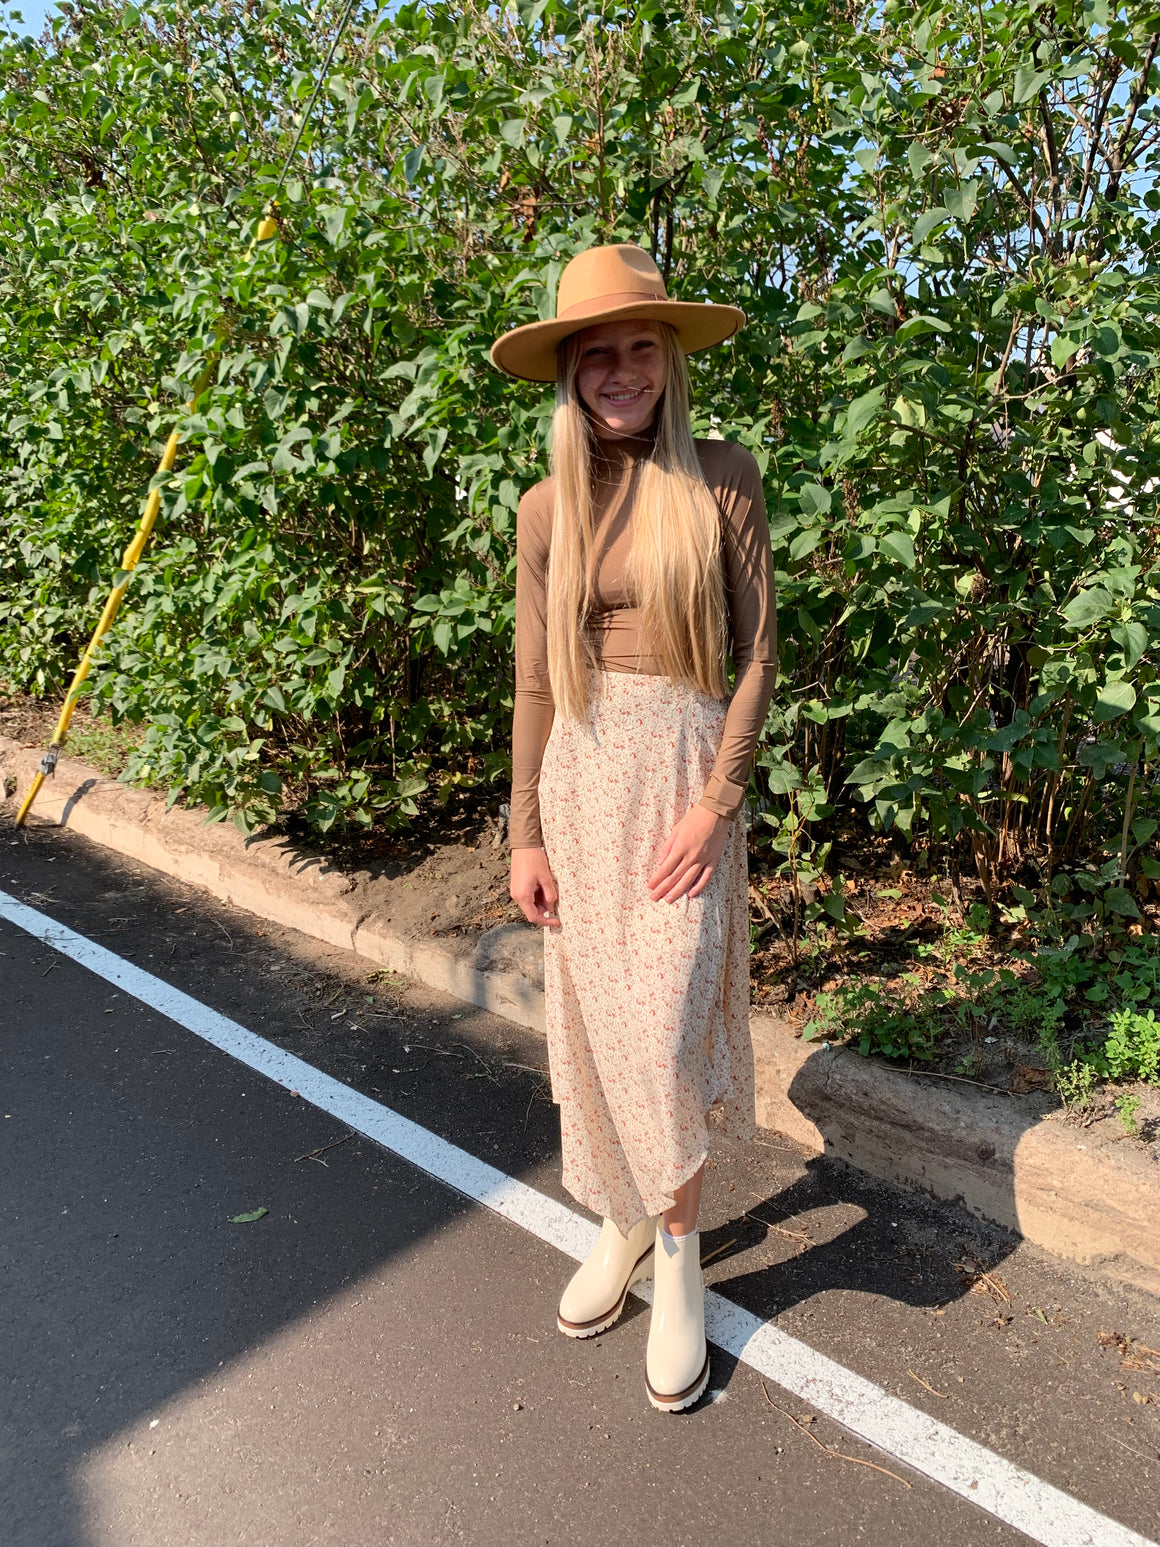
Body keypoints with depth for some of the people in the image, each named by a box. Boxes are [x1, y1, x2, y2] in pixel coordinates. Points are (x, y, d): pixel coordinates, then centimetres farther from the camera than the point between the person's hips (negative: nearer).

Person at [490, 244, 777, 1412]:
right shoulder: (546, 508, 5)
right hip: (579, 772, 3)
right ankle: (625, 1223, 33)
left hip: (684, 765, -3)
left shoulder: (722, 480, -2)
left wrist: (715, 802, -12)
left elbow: (757, 651, -3)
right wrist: (525, 834, 3)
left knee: (661, 1023, -6)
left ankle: (678, 1256, 19)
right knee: (591, 1018, 10)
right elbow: (534, 682, 6)